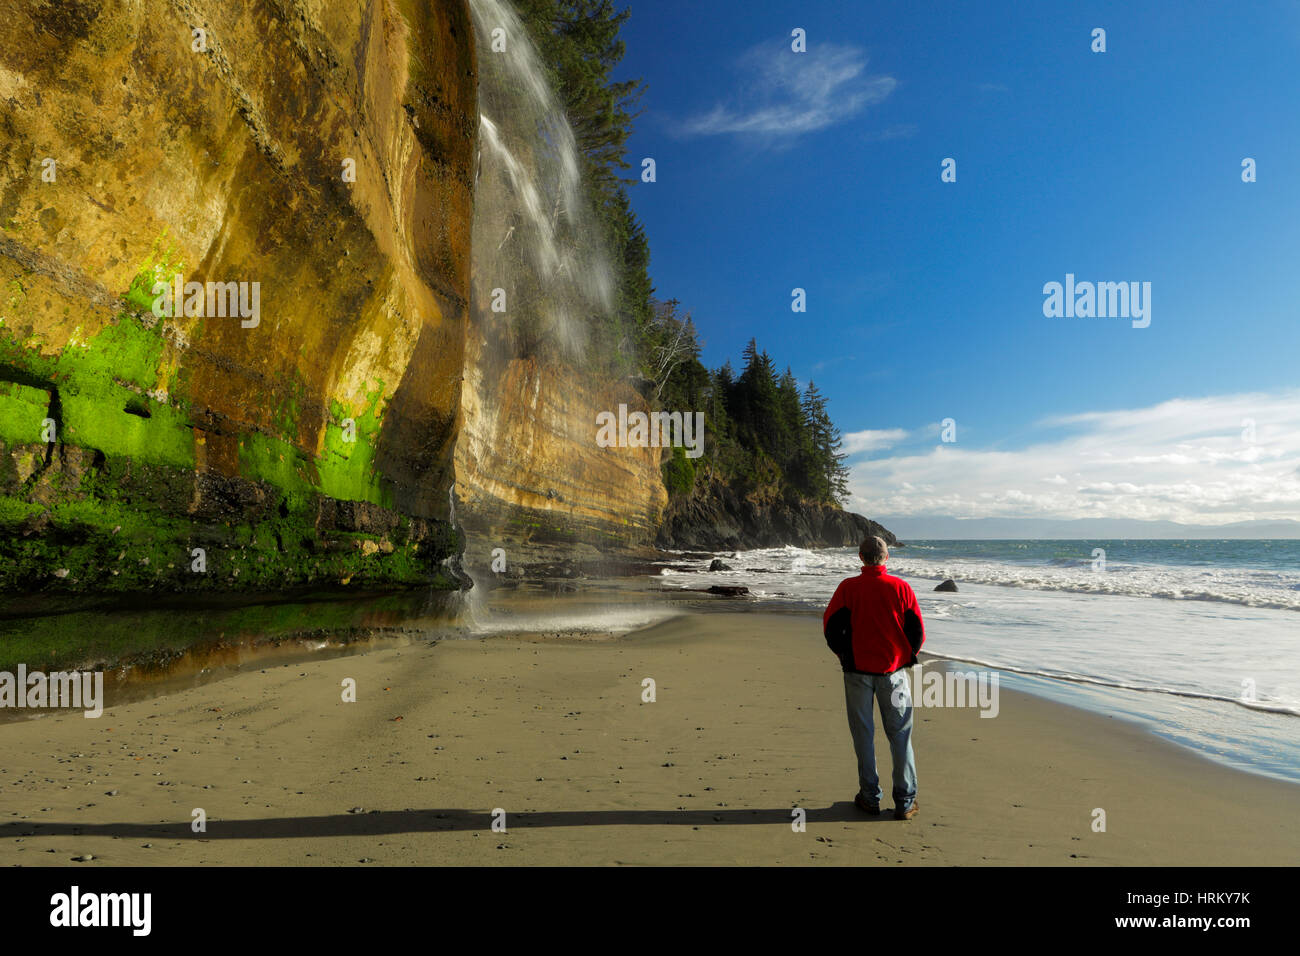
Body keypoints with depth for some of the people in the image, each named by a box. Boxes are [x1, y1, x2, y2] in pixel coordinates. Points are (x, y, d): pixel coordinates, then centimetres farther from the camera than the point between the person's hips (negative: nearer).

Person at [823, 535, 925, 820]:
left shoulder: (848, 588, -8)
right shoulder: (901, 587, -6)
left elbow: (830, 625, -5)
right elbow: (918, 630, -2)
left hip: (857, 670, 0)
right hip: (893, 670, 1)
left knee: (863, 735, 10)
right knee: (900, 735, 10)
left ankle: (870, 798, 18)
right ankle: (905, 802, 13)